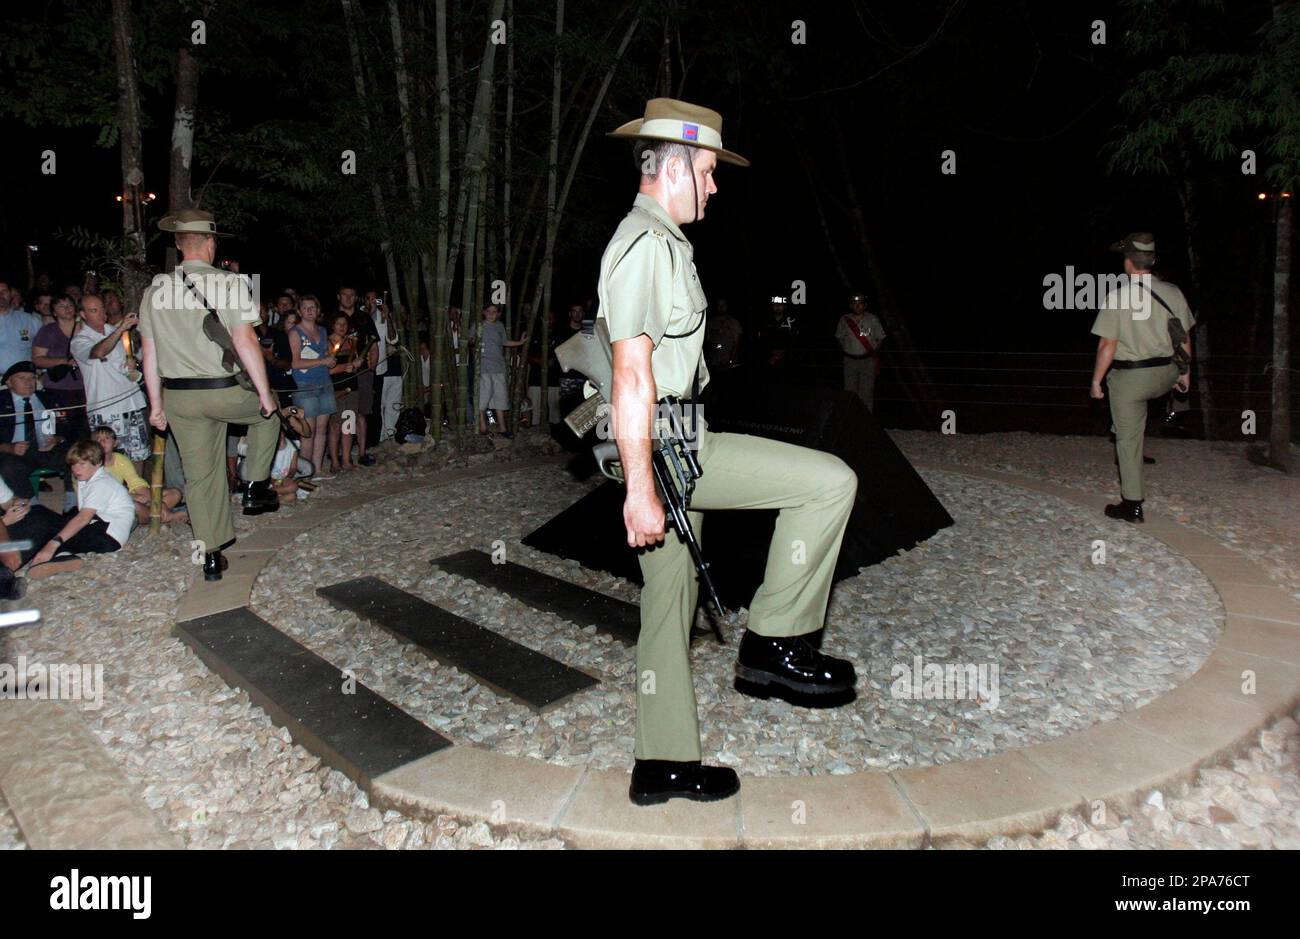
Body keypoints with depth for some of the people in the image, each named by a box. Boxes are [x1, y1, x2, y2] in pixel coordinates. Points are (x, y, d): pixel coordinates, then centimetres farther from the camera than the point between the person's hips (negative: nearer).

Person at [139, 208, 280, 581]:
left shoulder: (155, 290, 6)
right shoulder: (229, 283, -10)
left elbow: (150, 353, 7)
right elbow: (245, 342, -16)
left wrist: (156, 403, 14)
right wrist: (264, 392, -9)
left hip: (179, 397, 4)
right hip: (226, 392, -4)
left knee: (199, 475, 12)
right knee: (267, 411, 29)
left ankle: (211, 557, 19)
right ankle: (256, 488, 22)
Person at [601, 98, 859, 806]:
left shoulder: (656, 241, 21)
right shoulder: (647, 244, -12)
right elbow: (632, 374, -21)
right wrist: (641, 488, -23)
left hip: (672, 448, 11)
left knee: (670, 605, 14)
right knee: (829, 481, -8)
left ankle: (663, 766, 26)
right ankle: (773, 641, 2)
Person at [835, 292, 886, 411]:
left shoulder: (872, 319, -2)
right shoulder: (844, 320, 2)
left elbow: (880, 338, 5)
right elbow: (839, 337, 13)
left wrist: (875, 352, -6)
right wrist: (844, 351, 1)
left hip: (868, 360, -2)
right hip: (850, 360, 2)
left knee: (867, 392, -1)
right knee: (850, 391, 5)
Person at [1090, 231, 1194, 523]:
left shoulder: (1117, 296, -14)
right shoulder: (1172, 292, 0)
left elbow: (1107, 346, -14)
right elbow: (1185, 338, 7)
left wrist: (1096, 380, -3)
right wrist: (1185, 373, 19)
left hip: (1129, 376, -5)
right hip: (1165, 375, 5)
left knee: (1128, 439, 5)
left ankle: (1132, 505, 12)